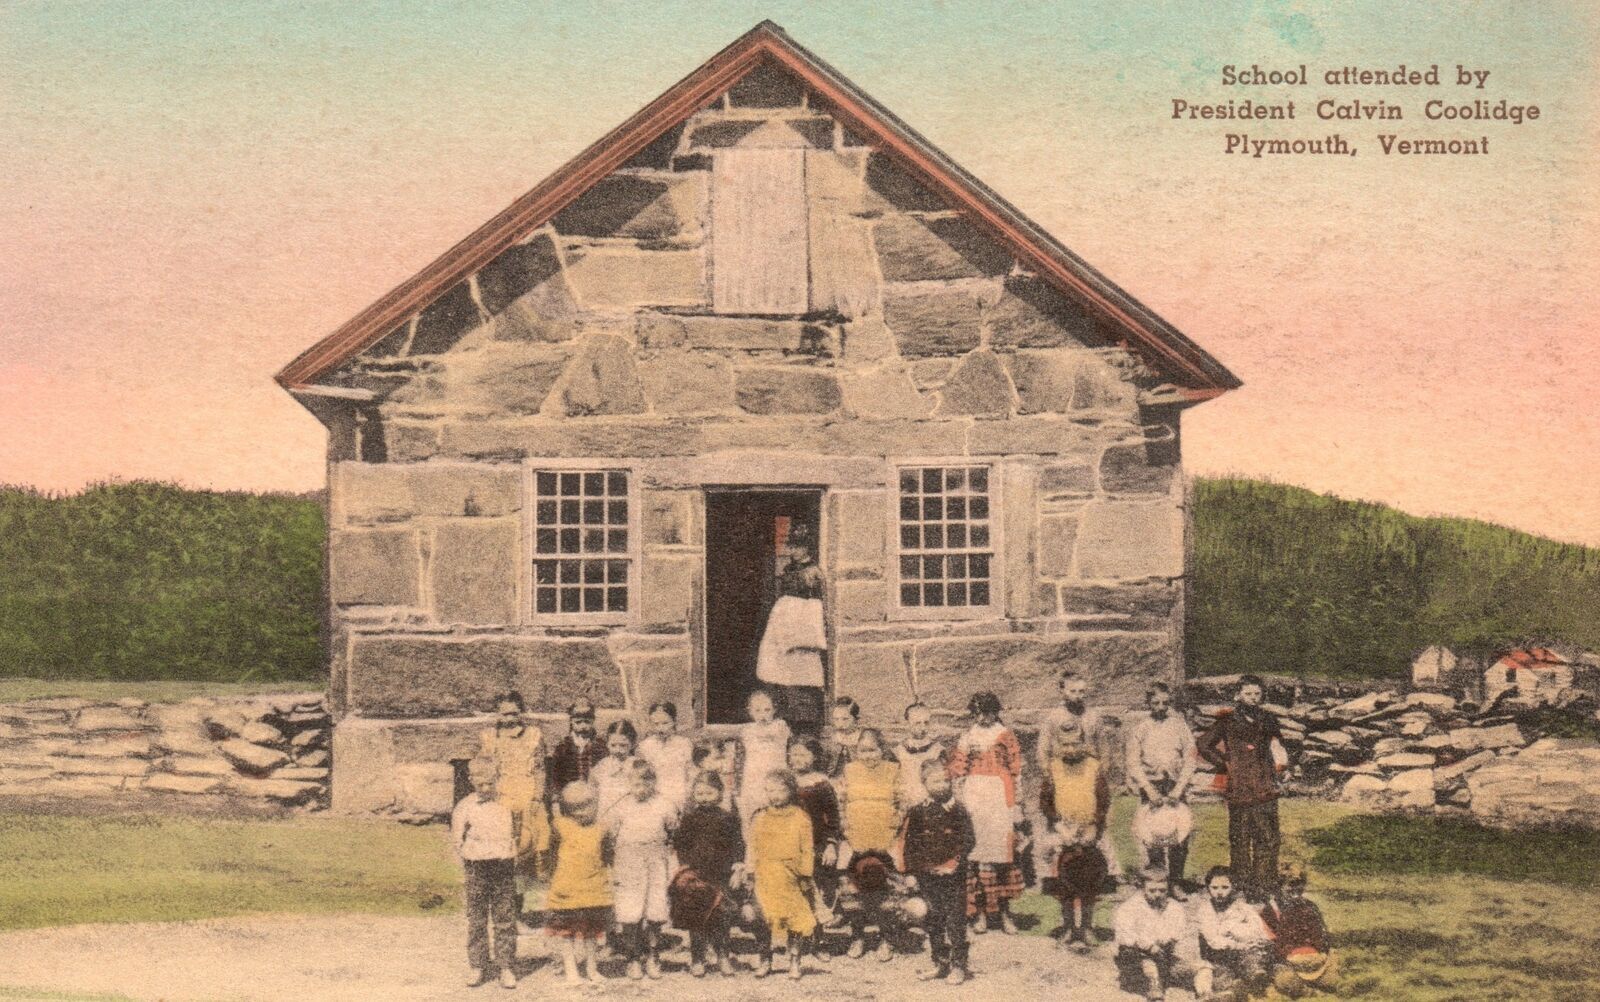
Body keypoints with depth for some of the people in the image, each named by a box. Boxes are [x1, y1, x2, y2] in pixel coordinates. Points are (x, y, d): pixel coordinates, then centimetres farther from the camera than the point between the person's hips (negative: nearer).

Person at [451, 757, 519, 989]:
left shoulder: (507, 804, 3)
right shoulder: (465, 807, -2)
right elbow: (456, 839, 4)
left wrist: (512, 855, 7)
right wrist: (469, 861, 3)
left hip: (504, 866, 1)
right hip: (477, 868, -1)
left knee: (505, 918, 2)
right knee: (476, 920, 4)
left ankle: (506, 967, 7)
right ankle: (478, 967, 12)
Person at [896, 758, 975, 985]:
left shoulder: (958, 810, 0)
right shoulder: (916, 812, 4)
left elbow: (969, 840, -1)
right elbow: (907, 841, 9)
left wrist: (955, 862, -11)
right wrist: (911, 868, 2)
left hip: (953, 874, -3)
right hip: (927, 875, 3)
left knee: (955, 920, -4)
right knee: (934, 921, 9)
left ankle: (958, 965, 2)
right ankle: (941, 963, 18)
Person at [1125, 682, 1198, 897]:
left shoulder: (1180, 726, 8)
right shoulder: (1139, 729, 6)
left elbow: (1190, 758, 4)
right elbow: (1133, 762, 1)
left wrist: (1179, 788, -6)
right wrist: (1149, 789, -10)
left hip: (1176, 786, 1)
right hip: (1150, 785, -1)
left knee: (1181, 833, -8)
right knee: (1150, 833, -11)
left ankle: (1176, 882, -1)